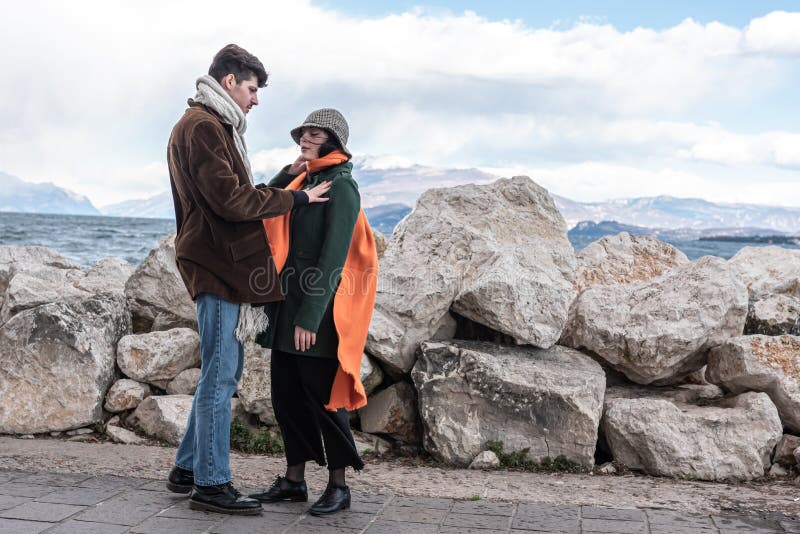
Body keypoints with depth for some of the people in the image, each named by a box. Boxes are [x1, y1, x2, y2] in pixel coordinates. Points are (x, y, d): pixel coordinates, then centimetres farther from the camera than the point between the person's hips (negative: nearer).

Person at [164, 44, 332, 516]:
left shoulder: (215, 125, 22)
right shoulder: (201, 126, -11)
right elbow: (230, 198, -19)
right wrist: (295, 198, -12)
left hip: (227, 266, 11)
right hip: (217, 267, -11)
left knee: (222, 374, 16)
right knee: (219, 376, -4)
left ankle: (188, 468, 26)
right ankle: (211, 484, 6)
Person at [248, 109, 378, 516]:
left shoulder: (340, 186, -10)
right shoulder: (301, 181, 15)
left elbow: (333, 257, -16)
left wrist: (309, 317, -20)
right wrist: (287, 174, 1)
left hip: (317, 308, -8)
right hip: (286, 303, 8)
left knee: (322, 396, 0)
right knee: (285, 394, 11)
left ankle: (338, 486, 12)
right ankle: (294, 480, 23)